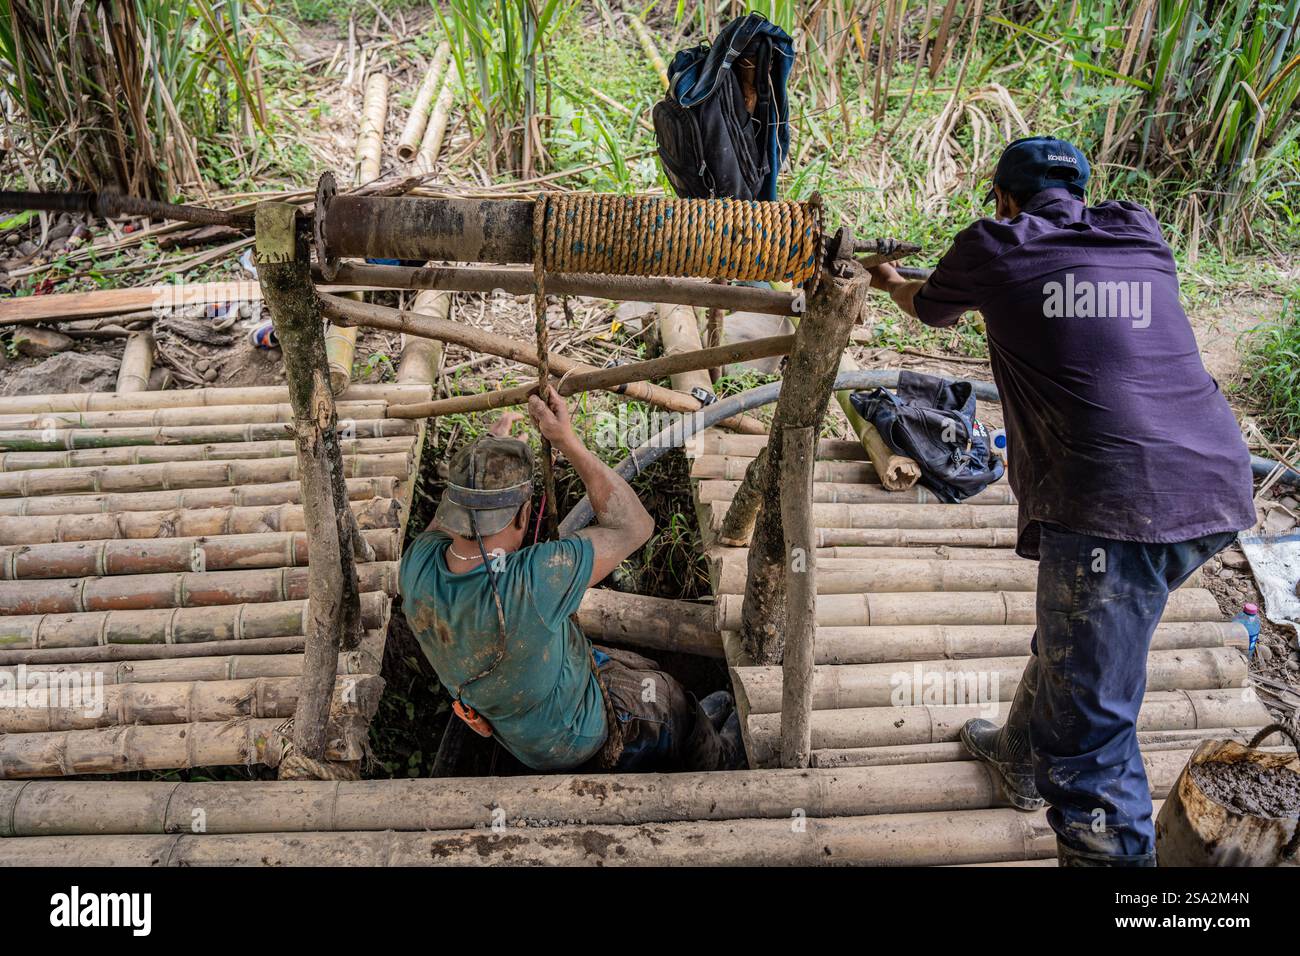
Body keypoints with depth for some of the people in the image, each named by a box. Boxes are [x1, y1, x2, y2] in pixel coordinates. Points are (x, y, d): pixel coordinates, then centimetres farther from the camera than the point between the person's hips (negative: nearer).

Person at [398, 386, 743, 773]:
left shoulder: (416, 570, -25)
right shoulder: (533, 581, -44)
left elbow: (443, 521, 2)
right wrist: (568, 441, -27)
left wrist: (489, 444, 7)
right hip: (579, 742, -6)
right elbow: (634, 526, -28)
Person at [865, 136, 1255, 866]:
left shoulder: (995, 246, 5)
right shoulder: (1143, 237, 17)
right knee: (1069, 637, 28)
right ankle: (1023, 753, 51)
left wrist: (893, 282, 50)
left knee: (1089, 723, -1)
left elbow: (934, 311, 27)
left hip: (1118, 503, -7)